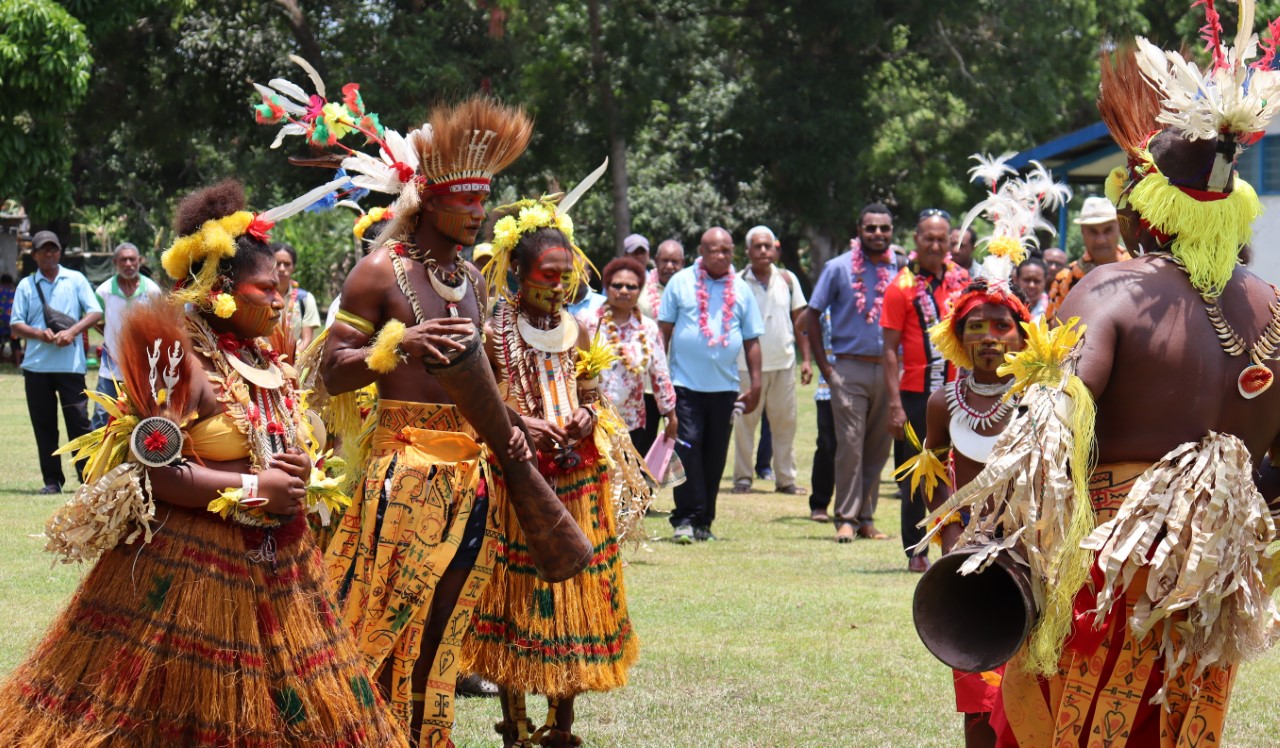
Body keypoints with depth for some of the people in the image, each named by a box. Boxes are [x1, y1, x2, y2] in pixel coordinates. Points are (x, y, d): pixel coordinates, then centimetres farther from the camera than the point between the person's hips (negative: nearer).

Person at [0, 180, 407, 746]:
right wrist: (253, 488, -19)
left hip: (273, 571, 8)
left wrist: (297, 474, -1)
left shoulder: (269, 367, 12)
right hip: (190, 568, -8)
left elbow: (295, 451, 23)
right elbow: (150, 470, -20)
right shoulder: (179, 360, -12)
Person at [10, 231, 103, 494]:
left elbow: (95, 312, 2)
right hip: (36, 365, 2)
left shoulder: (75, 280, 8)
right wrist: (39, 333, -13)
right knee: (44, 425, 3)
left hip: (71, 363, -2)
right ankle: (52, 479, 9)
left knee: (79, 420, -5)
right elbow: (16, 324, 6)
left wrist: (72, 332, -13)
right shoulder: (26, 285, 10)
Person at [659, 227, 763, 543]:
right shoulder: (681, 283, 2)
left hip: (725, 387, 3)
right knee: (687, 449, -10)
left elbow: (751, 340, 12)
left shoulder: (741, 290, 9)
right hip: (685, 384, -3)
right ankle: (685, 519, -8)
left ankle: (703, 522, 14)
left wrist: (755, 384, 7)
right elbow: (664, 330, 4)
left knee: (715, 456, 6)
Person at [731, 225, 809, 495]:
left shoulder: (787, 280, 8)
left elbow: (799, 320, 12)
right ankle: (743, 477, 8)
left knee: (785, 423, 3)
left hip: (784, 363, 2)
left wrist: (806, 359, 7)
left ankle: (786, 479, 9)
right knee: (744, 422, 0)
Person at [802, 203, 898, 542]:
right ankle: (846, 518, -2)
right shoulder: (839, 268, 1)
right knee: (850, 446, -6)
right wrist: (823, 362, -3)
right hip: (850, 367, -3)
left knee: (879, 448, 6)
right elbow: (813, 314, 4)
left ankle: (866, 517, 14)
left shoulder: (901, 269, 7)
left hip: (889, 369, 3)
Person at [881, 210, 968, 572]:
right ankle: (916, 552, 11)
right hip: (917, 395, -4)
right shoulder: (902, 286, -6)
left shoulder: (960, 278, 8)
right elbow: (890, 349, -7)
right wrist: (895, 404, -14)